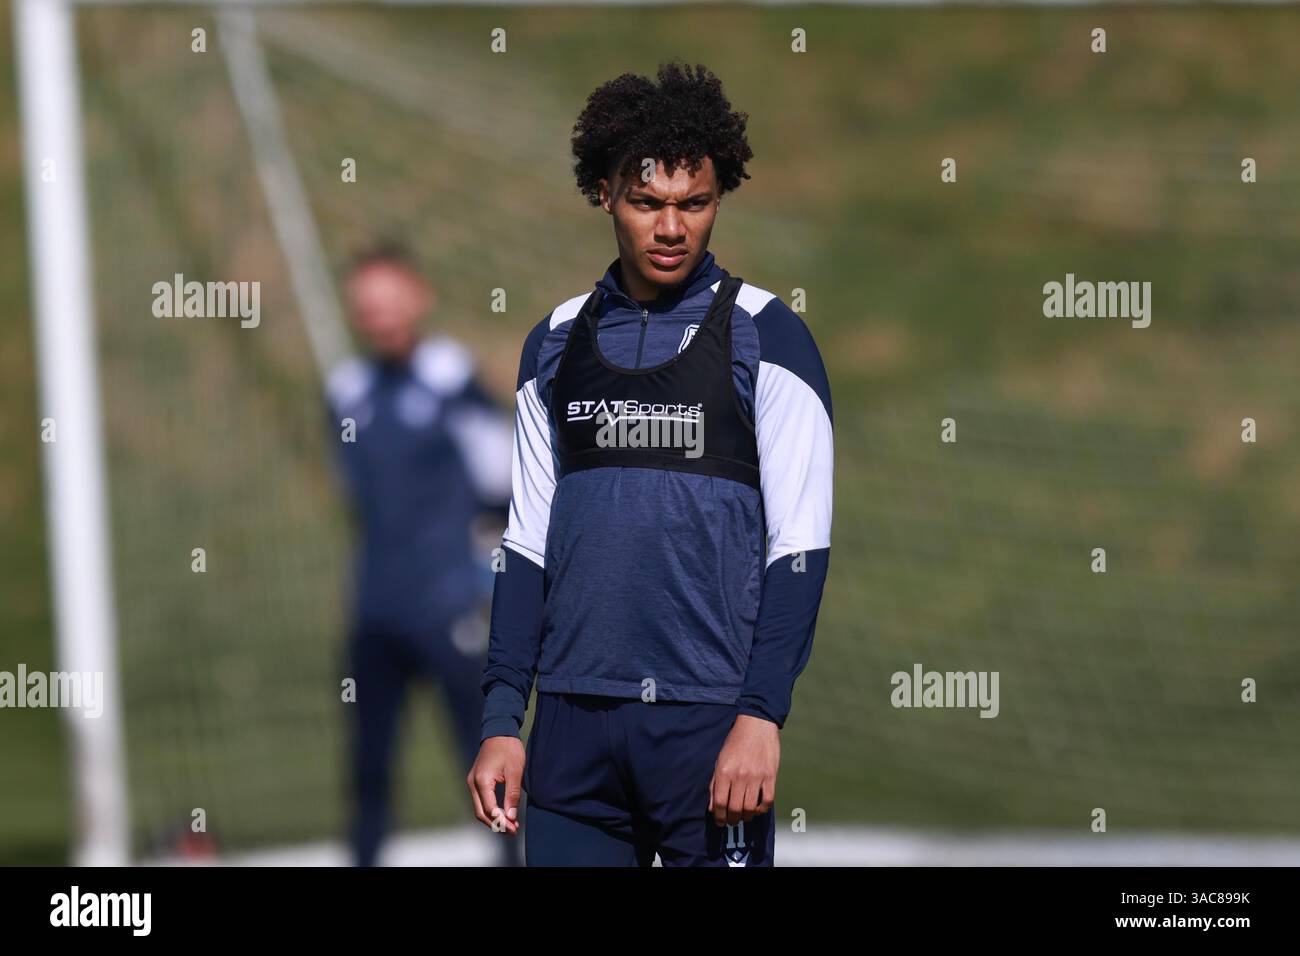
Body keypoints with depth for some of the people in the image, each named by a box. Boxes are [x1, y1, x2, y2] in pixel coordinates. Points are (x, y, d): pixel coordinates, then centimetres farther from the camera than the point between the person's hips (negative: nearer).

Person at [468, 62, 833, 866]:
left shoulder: (763, 336, 0)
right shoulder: (557, 345, 13)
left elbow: (800, 545, -5)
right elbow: (528, 542, 15)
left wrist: (761, 716, -14)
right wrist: (502, 720, 7)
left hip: (708, 716, -4)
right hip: (573, 724, 4)